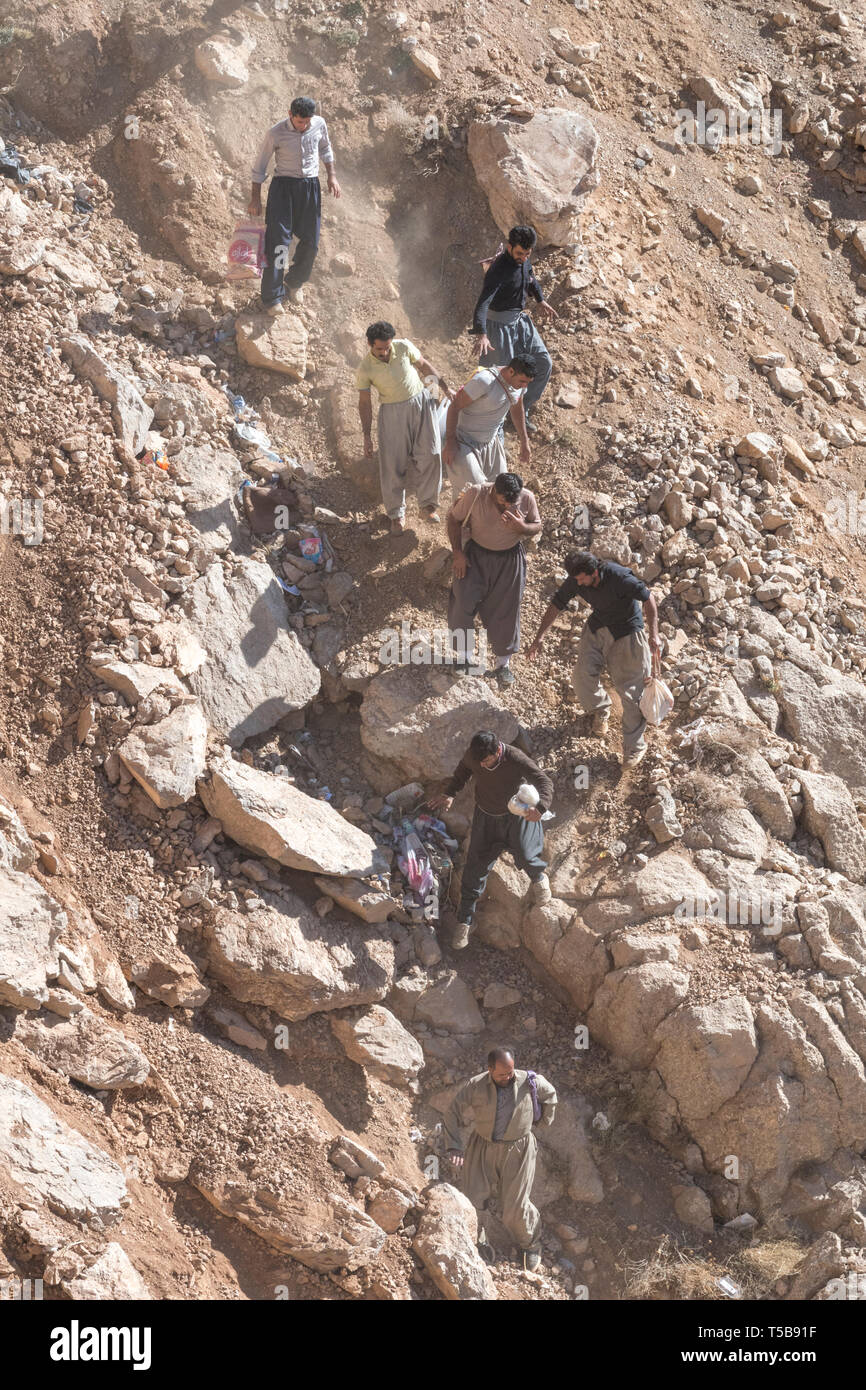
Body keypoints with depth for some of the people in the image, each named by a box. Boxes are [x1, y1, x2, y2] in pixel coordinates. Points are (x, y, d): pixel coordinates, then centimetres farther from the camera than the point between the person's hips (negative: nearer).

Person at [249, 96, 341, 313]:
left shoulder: (319, 125, -4)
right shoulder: (276, 133, -14)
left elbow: (325, 149, 18)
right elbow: (260, 166, -4)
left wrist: (331, 176, 11)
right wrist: (255, 198, -3)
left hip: (310, 186, 4)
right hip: (283, 185, -4)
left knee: (310, 242, 7)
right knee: (277, 240, -10)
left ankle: (295, 283, 33)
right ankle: (272, 297, -4)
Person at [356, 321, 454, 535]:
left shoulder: (404, 347, -13)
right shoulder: (365, 370, -16)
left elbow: (425, 365, 4)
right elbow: (364, 403, -6)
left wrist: (446, 389, 6)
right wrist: (367, 436, -6)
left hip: (421, 402, 2)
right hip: (392, 412, -2)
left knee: (430, 454, -1)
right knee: (393, 463, 0)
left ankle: (427, 502, 18)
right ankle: (397, 512, 16)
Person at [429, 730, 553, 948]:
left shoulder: (516, 760, -33)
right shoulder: (472, 755, -21)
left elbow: (544, 782, -37)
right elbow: (463, 770, 4)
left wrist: (540, 807, -57)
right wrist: (450, 794, -9)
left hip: (514, 815, -3)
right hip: (485, 815, 3)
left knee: (525, 856, 8)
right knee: (476, 865, 1)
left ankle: (539, 877, 49)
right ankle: (465, 920, 11)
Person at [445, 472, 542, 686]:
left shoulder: (527, 499, -20)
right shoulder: (475, 494, -24)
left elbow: (537, 526, -4)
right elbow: (453, 519, -7)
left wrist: (521, 527, -27)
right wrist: (457, 553, -11)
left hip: (510, 560, 1)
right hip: (476, 555, -1)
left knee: (506, 610, 8)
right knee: (463, 603, 0)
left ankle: (503, 663, 26)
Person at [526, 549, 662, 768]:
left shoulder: (619, 577, -31)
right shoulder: (576, 581, -14)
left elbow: (648, 599, -20)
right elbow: (556, 605, -1)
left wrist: (654, 635, -25)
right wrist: (539, 638, -6)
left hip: (627, 629, -5)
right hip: (597, 627, 5)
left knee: (630, 688, -8)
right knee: (582, 676, -9)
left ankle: (635, 746, 2)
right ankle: (601, 710, 25)